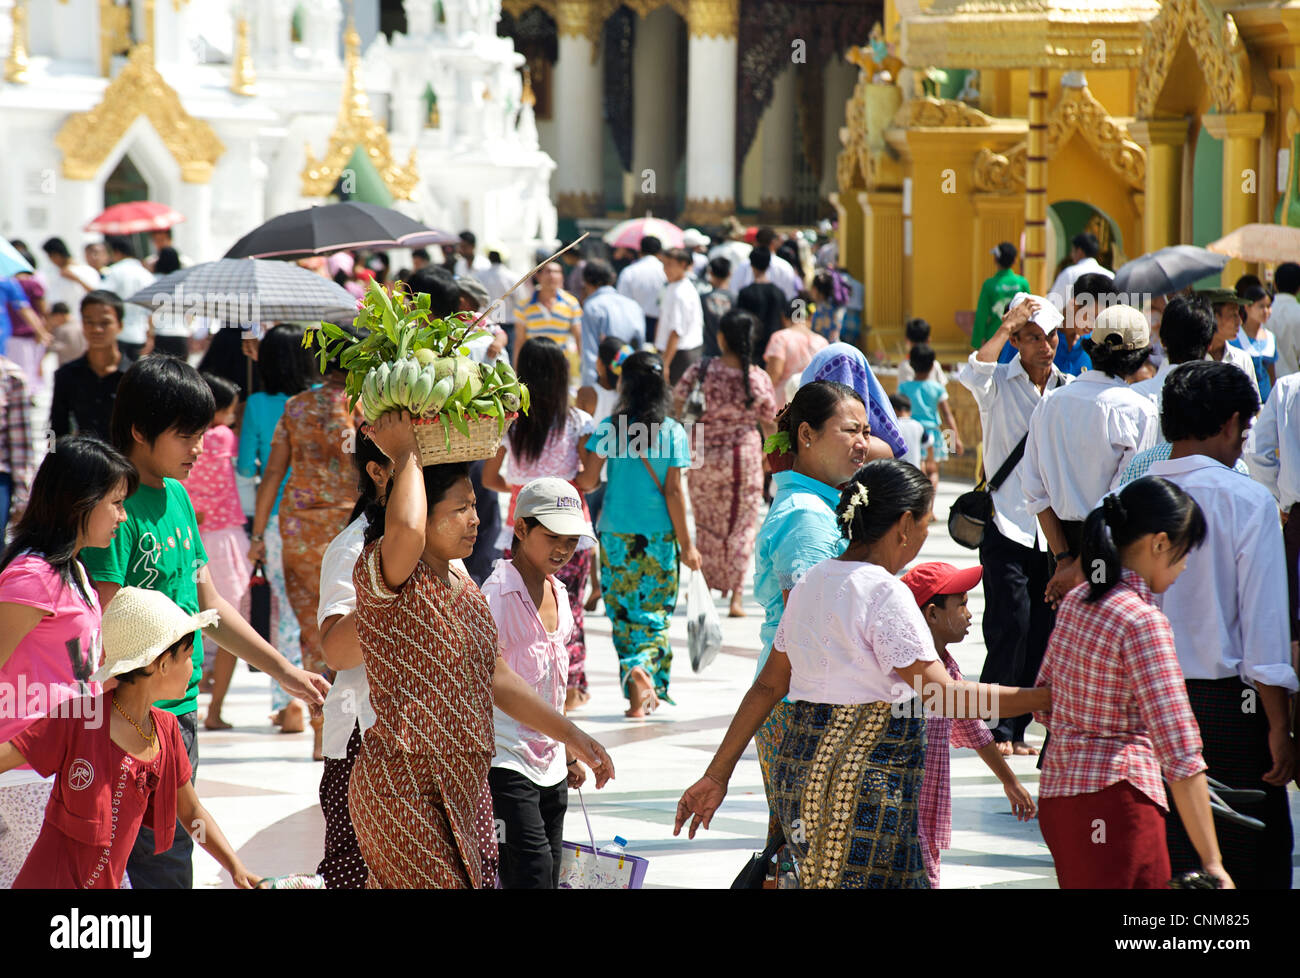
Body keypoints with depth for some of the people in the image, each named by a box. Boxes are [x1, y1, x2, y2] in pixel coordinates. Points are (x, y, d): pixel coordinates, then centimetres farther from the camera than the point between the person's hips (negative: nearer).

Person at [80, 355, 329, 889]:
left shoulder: (177, 497, 13)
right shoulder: (119, 508, -14)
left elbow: (208, 604, 21)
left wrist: (285, 671, 22)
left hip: (182, 711, 9)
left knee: (173, 854, 11)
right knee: (163, 870, -8)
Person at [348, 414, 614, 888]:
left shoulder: (466, 591, 15)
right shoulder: (379, 575, -12)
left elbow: (497, 679, 24)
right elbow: (406, 530, -36)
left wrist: (571, 735, 26)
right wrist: (405, 454, -20)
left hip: (465, 788, 9)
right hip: (403, 790, -9)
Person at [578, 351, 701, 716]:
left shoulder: (609, 428, -4)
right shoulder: (672, 432, -5)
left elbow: (588, 481, -7)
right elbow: (673, 491, -5)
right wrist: (686, 543, 1)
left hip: (616, 534, 0)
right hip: (660, 535, 0)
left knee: (624, 612, 9)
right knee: (655, 612, 11)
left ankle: (637, 687, -1)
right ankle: (646, 669, -9)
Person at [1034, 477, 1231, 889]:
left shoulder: (1075, 602, 8)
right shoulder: (1144, 622, -17)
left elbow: (1044, 706, 18)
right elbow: (1180, 753, -20)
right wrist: (1211, 863, -20)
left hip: (1057, 793, 9)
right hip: (1116, 799, -9)